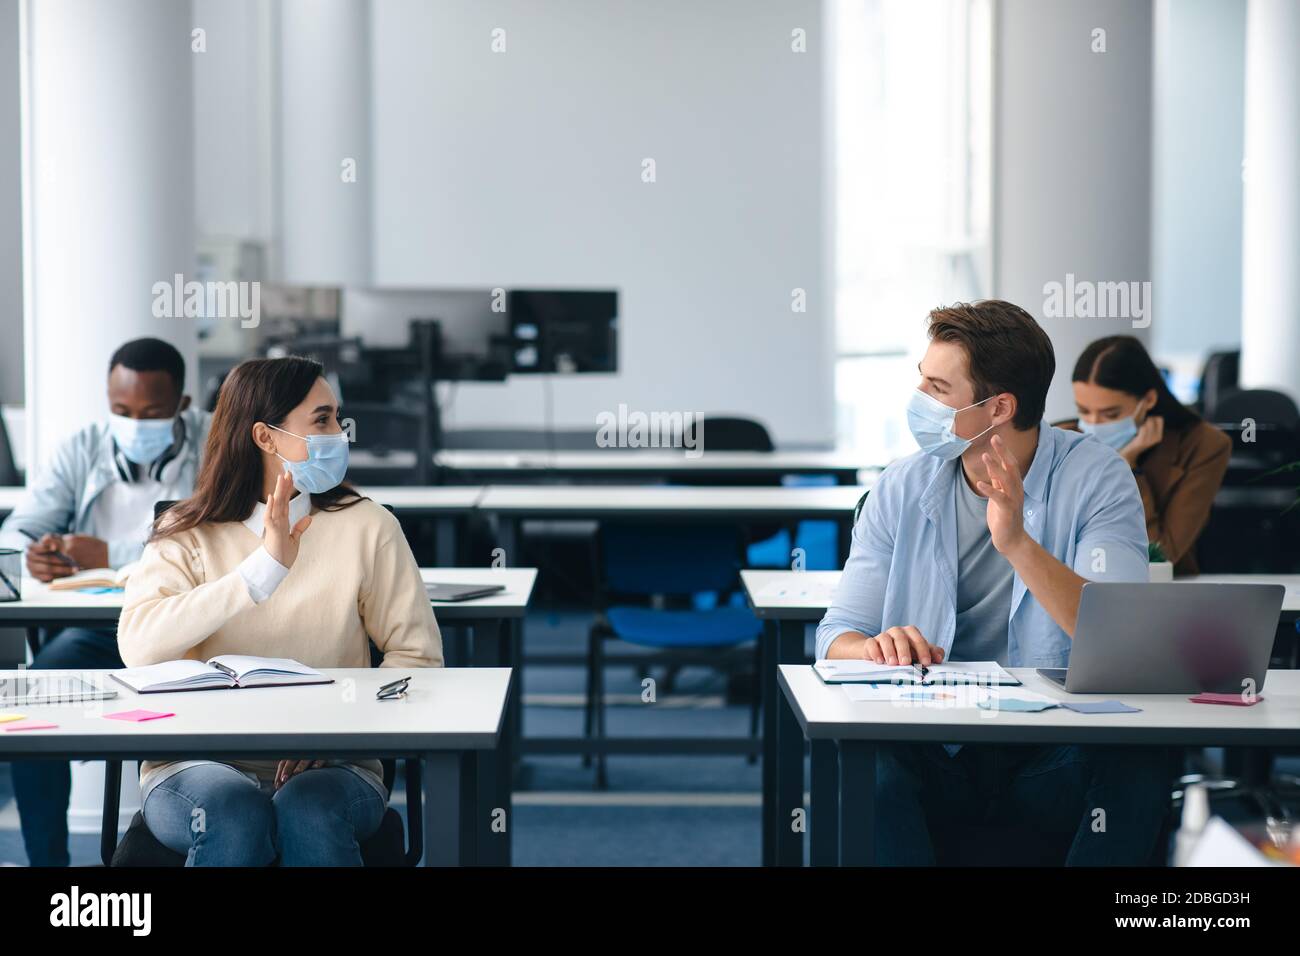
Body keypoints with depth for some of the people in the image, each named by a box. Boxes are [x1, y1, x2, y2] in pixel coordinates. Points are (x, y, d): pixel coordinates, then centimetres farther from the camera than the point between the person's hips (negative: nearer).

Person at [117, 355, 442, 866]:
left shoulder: (366, 527, 5)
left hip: (330, 766, 1)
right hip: (199, 762, -1)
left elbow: (417, 655, 2)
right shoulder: (187, 536, 2)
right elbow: (138, 644, -16)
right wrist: (263, 569, -23)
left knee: (311, 814, -33)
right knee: (235, 817, -34)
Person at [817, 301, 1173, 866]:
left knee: (1137, 763, -33)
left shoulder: (1096, 479, -3)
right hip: (933, 751, 1)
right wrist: (876, 648, -22)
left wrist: (1017, 544, -29)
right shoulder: (902, 490, 7)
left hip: (1056, 753, -1)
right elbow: (838, 637, 3)